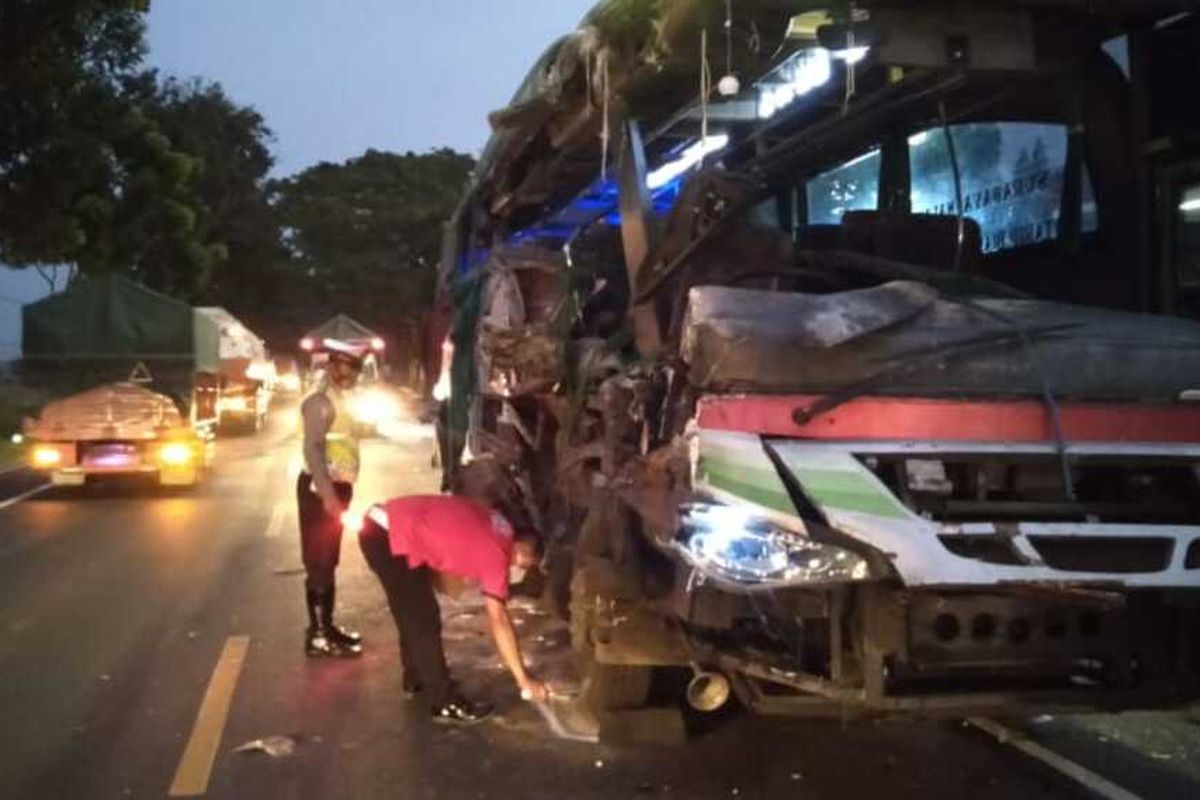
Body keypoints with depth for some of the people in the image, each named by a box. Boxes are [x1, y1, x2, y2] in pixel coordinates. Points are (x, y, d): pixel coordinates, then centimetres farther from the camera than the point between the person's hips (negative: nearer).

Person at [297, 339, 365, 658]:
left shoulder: (337, 401, 17)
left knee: (328, 560, 16)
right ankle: (318, 635, -4)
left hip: (336, 488, 10)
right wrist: (327, 494, -29)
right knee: (319, 562, -7)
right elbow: (312, 449, -24)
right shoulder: (320, 402, -14)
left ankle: (327, 625, 25)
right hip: (320, 489, -10)